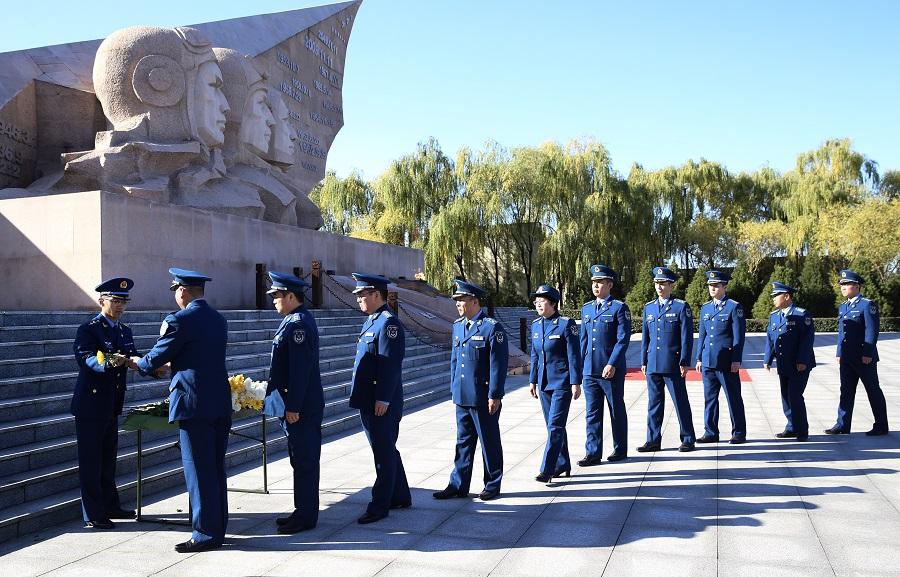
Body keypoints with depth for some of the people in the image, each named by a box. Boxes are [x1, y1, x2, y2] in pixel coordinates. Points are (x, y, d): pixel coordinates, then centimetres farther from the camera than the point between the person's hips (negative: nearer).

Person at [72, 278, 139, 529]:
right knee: (90, 459, 1)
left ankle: (110, 506, 31)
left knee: (108, 456, 18)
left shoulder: (125, 331, 10)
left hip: (112, 404, 8)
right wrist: (108, 362, -45)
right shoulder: (88, 329, -11)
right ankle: (93, 515, 9)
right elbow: (86, 358, -27)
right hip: (91, 403, -7)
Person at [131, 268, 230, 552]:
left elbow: (155, 358, -4)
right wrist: (171, 366, 34)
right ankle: (218, 528, 23)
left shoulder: (179, 320, -12)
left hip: (193, 403, -8)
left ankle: (206, 534, 7)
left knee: (199, 471, 0)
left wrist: (138, 362, 19)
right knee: (216, 469, 14)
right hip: (220, 402, 8)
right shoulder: (219, 319, 12)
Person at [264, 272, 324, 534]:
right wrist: (289, 404, 21)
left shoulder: (298, 323, -18)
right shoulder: (295, 320, 14)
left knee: (304, 461, -1)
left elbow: (300, 369, -22)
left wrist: (292, 407, -21)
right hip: (296, 404, 10)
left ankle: (306, 517, 9)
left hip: (301, 408, -10)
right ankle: (303, 511, 25)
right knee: (301, 460, 16)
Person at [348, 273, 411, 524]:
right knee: (386, 451, 18)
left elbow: (391, 364, -21)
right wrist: (363, 398, 18)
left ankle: (380, 505, 9)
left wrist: (383, 399, -22)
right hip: (368, 401, 10)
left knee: (384, 454, 1)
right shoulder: (371, 322, 15)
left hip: (382, 403, -10)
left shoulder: (388, 322, -15)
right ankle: (400, 497, 30)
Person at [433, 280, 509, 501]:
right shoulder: (458, 326, 10)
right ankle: (458, 485, 22)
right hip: (462, 397, 7)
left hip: (483, 398, -7)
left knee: (489, 443, 7)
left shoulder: (492, 327, -12)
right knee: (463, 442, 14)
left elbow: (498, 364, -14)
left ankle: (493, 485, 21)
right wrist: (454, 388, 15)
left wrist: (495, 396, -15)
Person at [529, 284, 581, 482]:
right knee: (553, 426, 14)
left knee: (555, 425, -8)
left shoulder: (566, 324, -11)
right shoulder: (536, 325, 9)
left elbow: (574, 355, -11)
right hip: (544, 383, 7)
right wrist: (533, 380, 15)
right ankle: (563, 465, 26)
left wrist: (576, 383, -13)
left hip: (562, 383, -7)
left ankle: (547, 470, -6)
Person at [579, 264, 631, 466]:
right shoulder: (586, 309, 12)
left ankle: (620, 450, 22)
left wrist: (612, 364, -18)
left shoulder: (619, 307, -6)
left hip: (612, 370, -5)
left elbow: (623, 339, -12)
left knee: (617, 411, 9)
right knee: (592, 412, 5)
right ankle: (593, 453, 9)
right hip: (590, 370, 5)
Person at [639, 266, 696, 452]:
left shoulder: (681, 307, -3)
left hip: (672, 365, -5)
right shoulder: (649, 307, 12)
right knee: (654, 403, 9)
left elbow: (687, 337, -6)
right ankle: (653, 440, 17)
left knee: (681, 402, 3)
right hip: (652, 365, 5)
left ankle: (688, 439, 15)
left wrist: (684, 362, -11)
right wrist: (644, 361, 11)